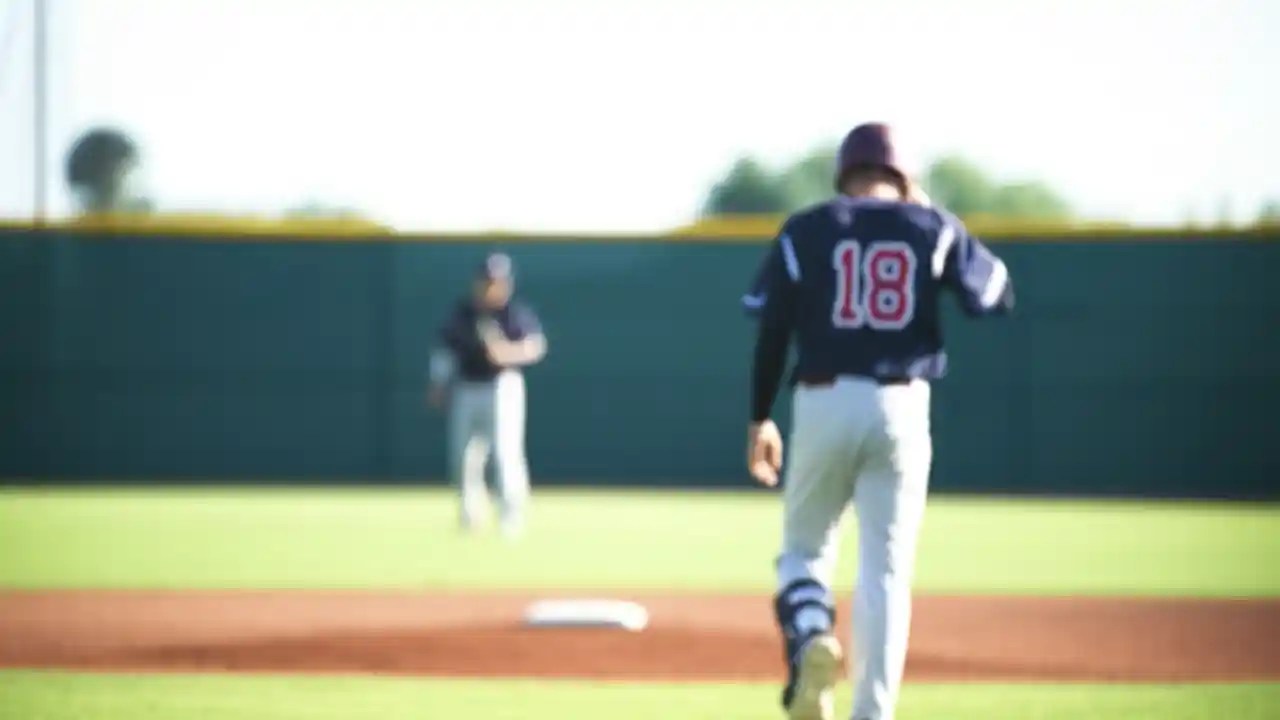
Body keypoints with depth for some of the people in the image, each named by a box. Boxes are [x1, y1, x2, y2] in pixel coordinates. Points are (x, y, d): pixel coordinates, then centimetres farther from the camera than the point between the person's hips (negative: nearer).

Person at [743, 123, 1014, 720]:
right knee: (886, 569, 4)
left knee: (804, 549, 14)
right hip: (902, 408, 0)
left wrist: (759, 419, 11)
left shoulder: (806, 230, 5)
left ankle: (811, 638, -19)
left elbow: (771, 330, 4)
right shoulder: (932, 227, 5)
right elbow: (998, 295, 10)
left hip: (823, 403, 0)